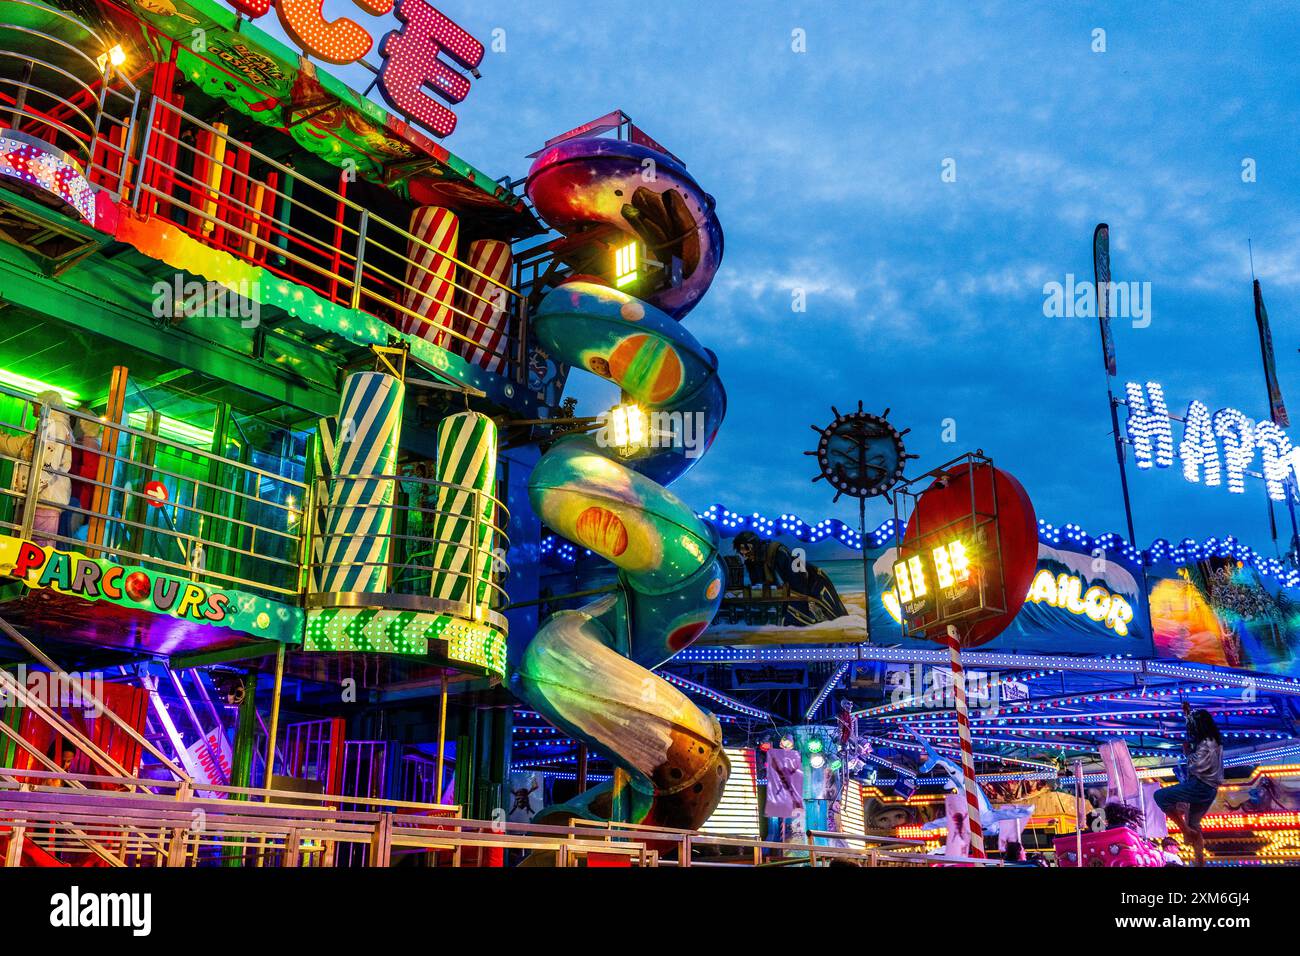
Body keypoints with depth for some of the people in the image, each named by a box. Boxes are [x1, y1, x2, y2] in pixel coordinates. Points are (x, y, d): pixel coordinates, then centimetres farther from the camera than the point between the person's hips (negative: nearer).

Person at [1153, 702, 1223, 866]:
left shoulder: (1206, 745, -22)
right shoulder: (1213, 739, 8)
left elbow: (1195, 766, -21)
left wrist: (1188, 752, -8)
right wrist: (1189, 713, 27)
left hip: (1200, 787, -10)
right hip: (1209, 789, 10)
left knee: (1160, 796, -12)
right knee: (1193, 824, 19)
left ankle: (1186, 831, -6)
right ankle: (1200, 861, 23)